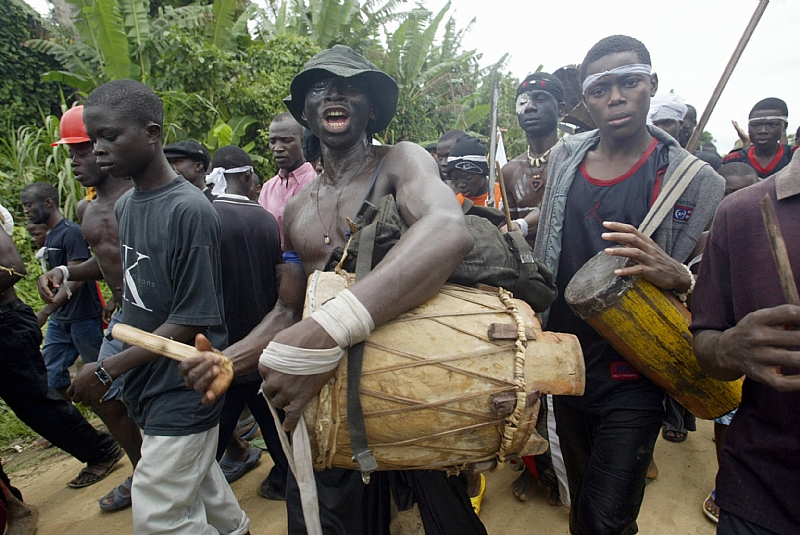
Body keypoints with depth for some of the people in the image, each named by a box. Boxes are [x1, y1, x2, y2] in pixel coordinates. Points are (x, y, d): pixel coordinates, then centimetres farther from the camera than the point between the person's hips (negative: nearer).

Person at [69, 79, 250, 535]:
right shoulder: (124, 206, 6)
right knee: (198, 482, 22)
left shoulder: (189, 210, -20)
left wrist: (107, 371, -15)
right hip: (149, 388, 7)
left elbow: (191, 322, -19)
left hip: (183, 395, -7)